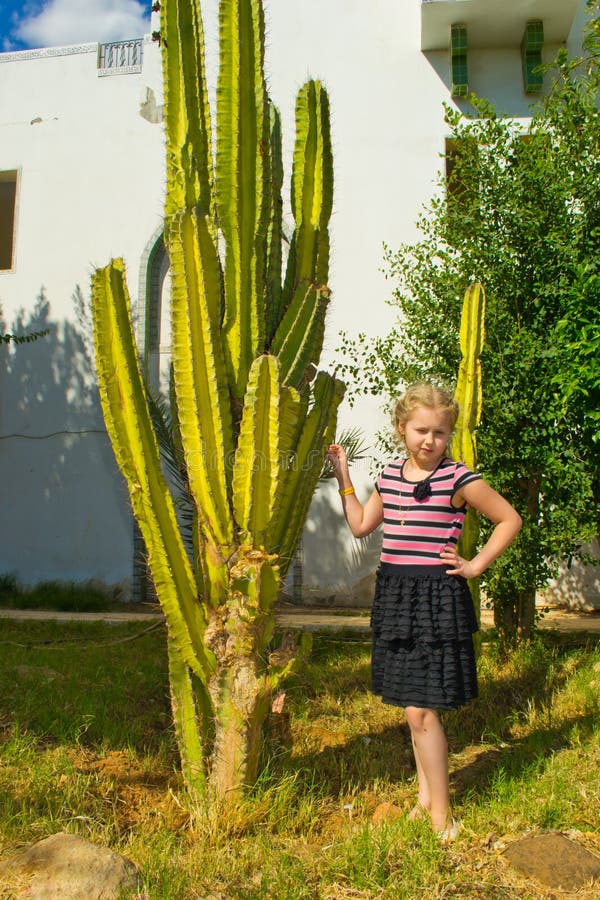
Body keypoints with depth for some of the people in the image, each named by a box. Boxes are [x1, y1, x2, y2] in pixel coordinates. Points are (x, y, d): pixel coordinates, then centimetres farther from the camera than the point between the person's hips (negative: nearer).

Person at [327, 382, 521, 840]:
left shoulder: (458, 479, -8)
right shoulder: (390, 475, 8)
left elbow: (510, 519, 0)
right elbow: (361, 525, 18)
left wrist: (477, 565, -5)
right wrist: (344, 478, 12)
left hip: (438, 598, -6)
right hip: (395, 595, 6)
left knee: (421, 711, -6)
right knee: (414, 708, 15)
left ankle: (441, 817, 8)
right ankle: (426, 796, 30)